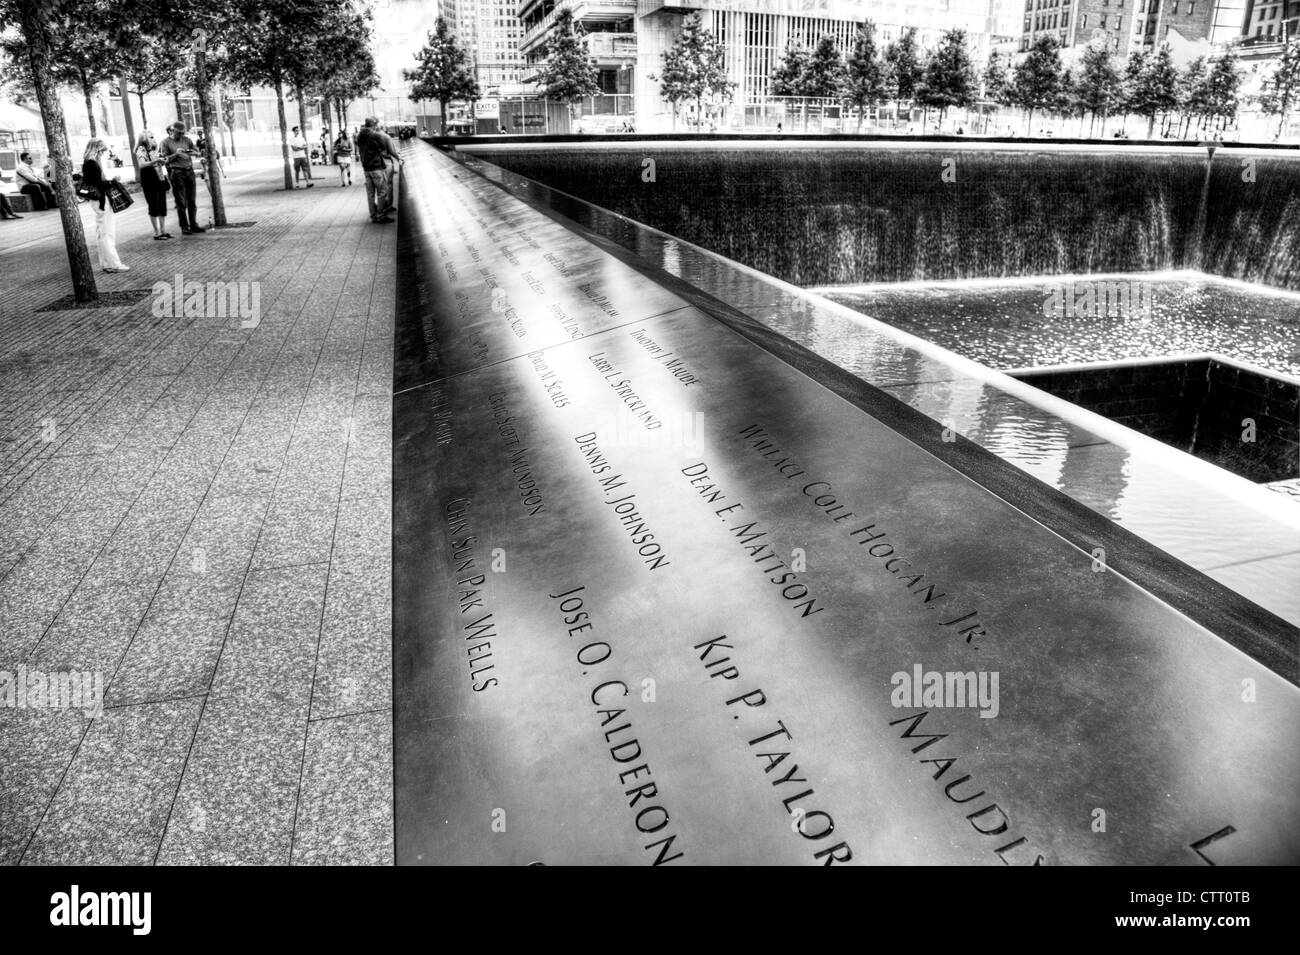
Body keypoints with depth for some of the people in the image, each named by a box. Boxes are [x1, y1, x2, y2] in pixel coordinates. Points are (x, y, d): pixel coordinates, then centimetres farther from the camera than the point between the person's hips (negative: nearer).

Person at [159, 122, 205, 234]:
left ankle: (194, 225, 14)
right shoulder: (166, 142, -1)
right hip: (176, 173, -4)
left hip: (190, 171, 4)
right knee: (181, 202, -2)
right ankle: (184, 227, 1)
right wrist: (176, 154, -15)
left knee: (192, 201, 6)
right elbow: (164, 160, -3)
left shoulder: (187, 140, 9)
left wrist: (191, 152, -5)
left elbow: (197, 152, 16)